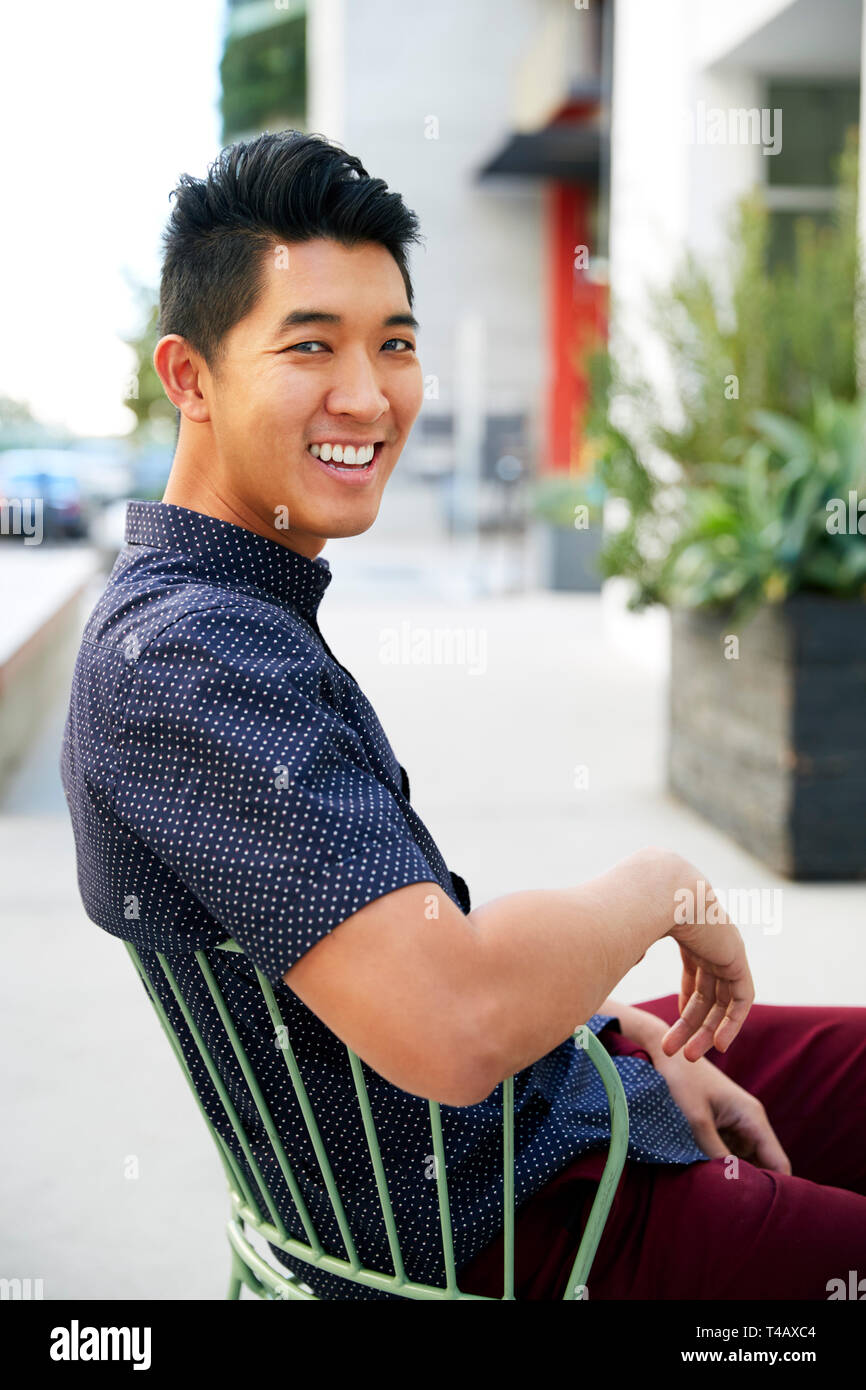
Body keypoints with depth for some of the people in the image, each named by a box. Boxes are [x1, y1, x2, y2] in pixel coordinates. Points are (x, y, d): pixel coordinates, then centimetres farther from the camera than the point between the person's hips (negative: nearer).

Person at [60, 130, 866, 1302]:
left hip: (545, 1079, 10)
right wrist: (664, 885, -18)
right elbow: (453, 1027, -36)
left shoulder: (246, 610, 6)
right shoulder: (185, 655, -26)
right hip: (486, 1224, -10)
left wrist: (638, 1044, 5)